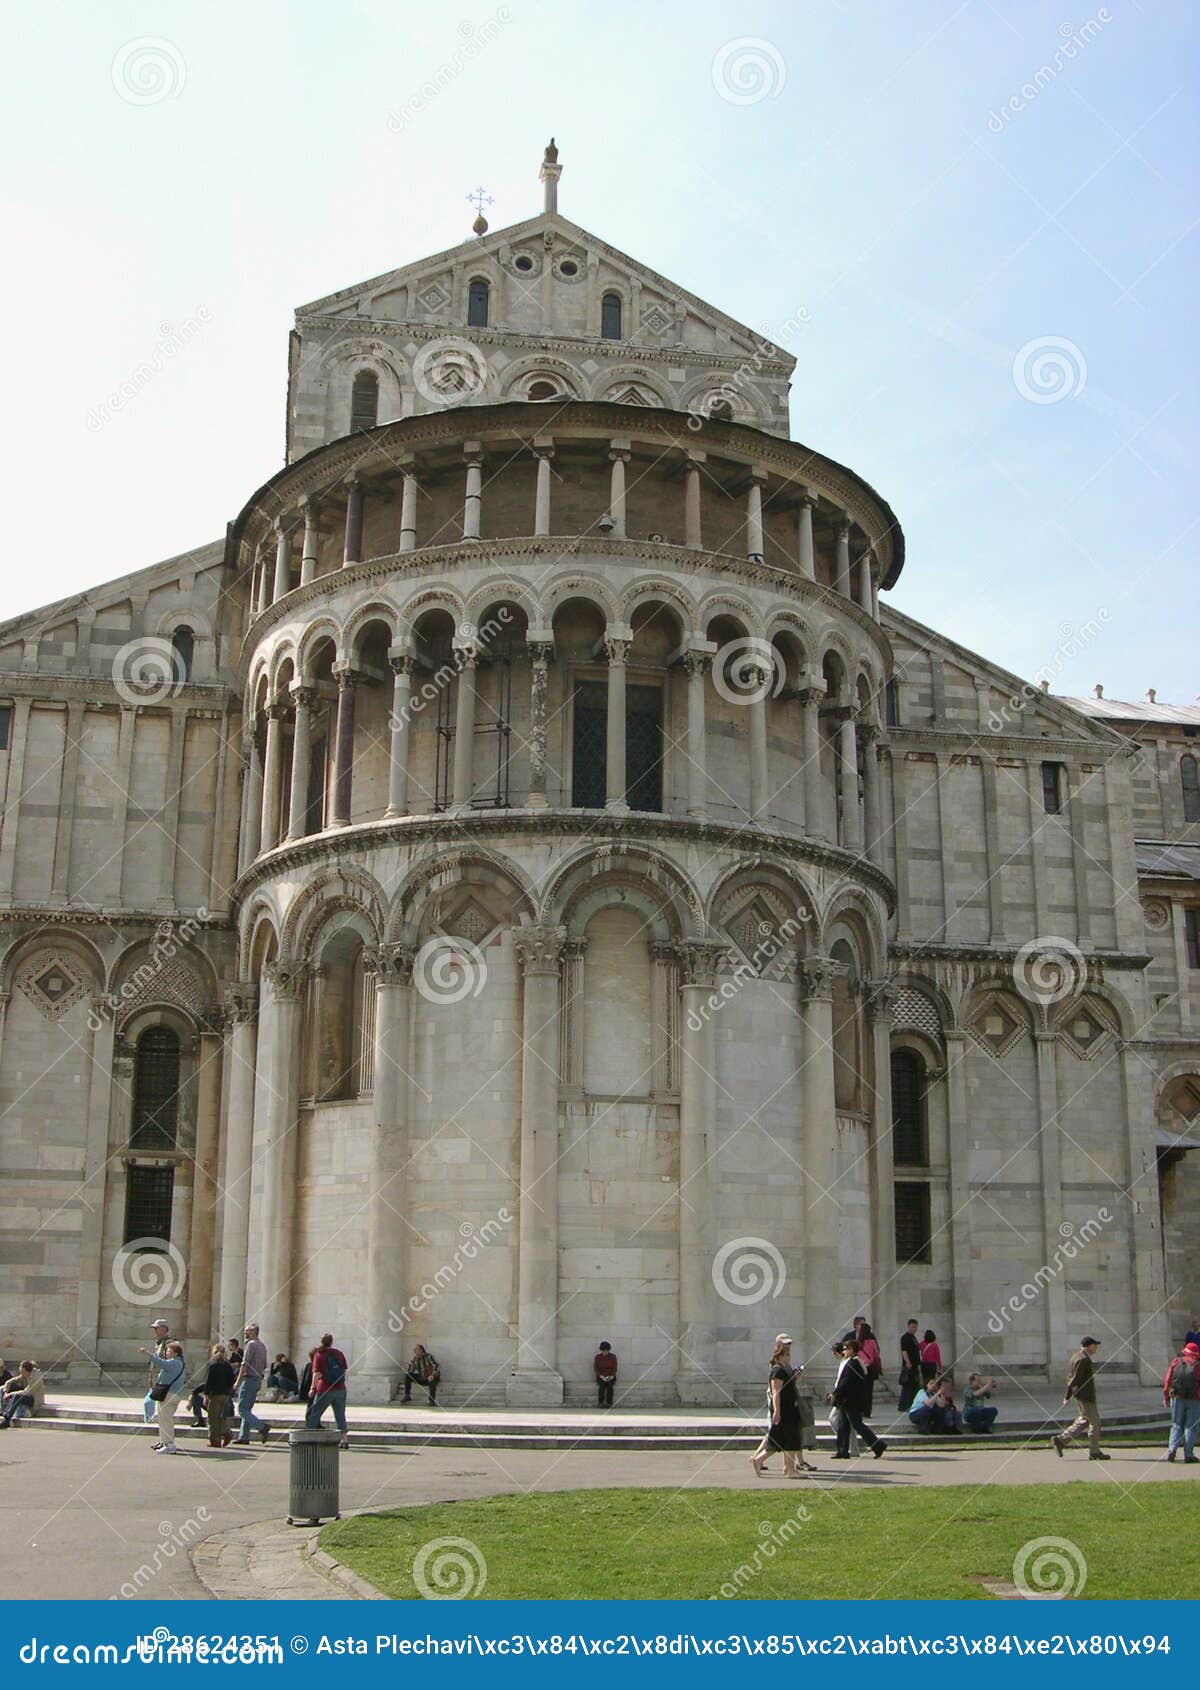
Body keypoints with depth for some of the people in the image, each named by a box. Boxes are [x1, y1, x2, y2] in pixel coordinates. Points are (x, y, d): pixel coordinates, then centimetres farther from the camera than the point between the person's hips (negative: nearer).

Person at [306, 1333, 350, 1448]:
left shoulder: (318, 1355, -5)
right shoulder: (339, 1353, 6)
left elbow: (316, 1373, -12)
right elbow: (346, 1370, 10)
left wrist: (313, 1388, -7)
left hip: (325, 1389, -3)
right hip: (340, 1389, 3)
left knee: (314, 1414, 10)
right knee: (341, 1416, 9)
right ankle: (345, 1440, 4)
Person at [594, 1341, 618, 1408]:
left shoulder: (613, 1357, -1)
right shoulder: (597, 1357, -2)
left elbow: (615, 1368, -2)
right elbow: (595, 1368, -4)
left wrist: (612, 1376, -16)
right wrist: (601, 1376, -17)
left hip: (610, 1377, 0)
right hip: (601, 1376, 0)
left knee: (609, 1385, -31)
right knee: (602, 1385, -31)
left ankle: (609, 1403, -27)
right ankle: (600, 1402, -29)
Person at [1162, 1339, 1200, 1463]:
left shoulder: (1176, 1362, 3)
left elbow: (1166, 1380, 2)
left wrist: (1166, 1397, 10)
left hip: (1177, 1398, 2)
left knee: (1177, 1425, 13)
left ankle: (1172, 1449, -2)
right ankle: (1188, 1455, 4)